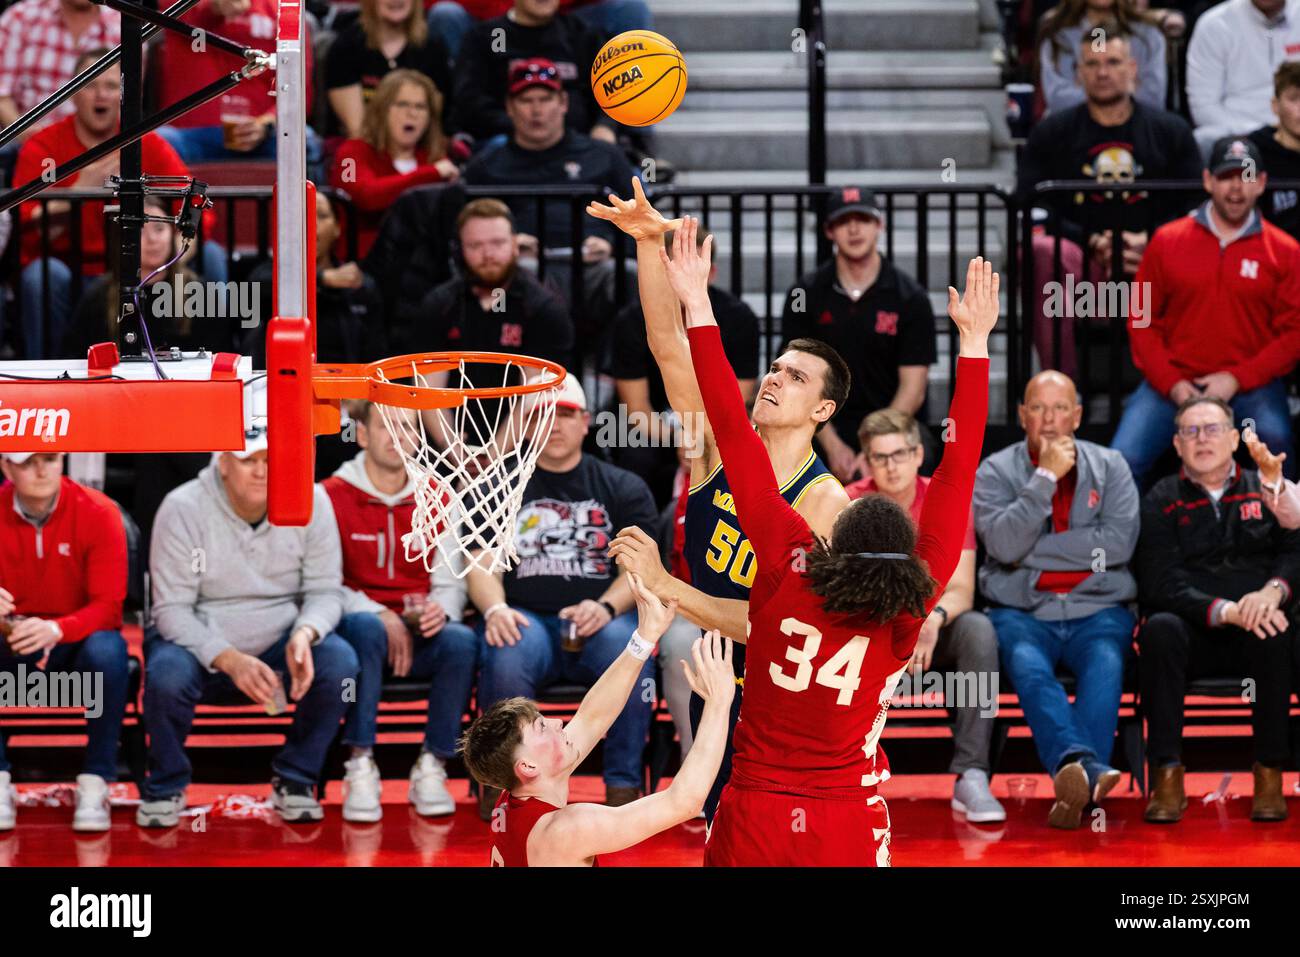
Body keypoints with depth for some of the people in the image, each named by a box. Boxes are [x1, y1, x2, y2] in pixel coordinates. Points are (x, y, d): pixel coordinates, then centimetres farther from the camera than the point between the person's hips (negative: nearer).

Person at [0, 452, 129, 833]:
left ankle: (94, 785, -23)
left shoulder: (98, 512, -12)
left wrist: (56, 629, -36)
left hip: (77, 644, -1)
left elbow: (108, 605, -15)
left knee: (106, 651, -36)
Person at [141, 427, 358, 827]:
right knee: (167, 675, -35)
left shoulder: (311, 501, -7)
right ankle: (165, 786, -5)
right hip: (200, 644, -2)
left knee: (340, 662, -27)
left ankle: (295, 779, -5)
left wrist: (304, 635, -27)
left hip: (279, 644, 2)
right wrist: (228, 659, -31)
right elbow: (172, 610, -15)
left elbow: (324, 591, -3)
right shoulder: (182, 509, -14)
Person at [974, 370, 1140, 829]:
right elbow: (1004, 542, -9)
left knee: (1105, 663, -33)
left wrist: (1034, 549, -5)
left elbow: (1119, 543, -4)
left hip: (1097, 608, 1)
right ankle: (1087, 770, -58)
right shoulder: (995, 471, 9)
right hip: (1021, 612, -1)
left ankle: (1072, 778, -53)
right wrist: (1046, 477, -10)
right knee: (1028, 665, -34)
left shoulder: (1109, 466, 12)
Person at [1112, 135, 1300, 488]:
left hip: (1251, 383, -1)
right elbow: (1141, 319, 7)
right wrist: (1170, 383, -7)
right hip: (1174, 380, 1)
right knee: (1123, 460, -19)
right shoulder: (1168, 241, 6)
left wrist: (1236, 379, -11)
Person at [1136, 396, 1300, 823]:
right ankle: (1167, 776, -32)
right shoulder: (1161, 502, 8)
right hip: (1194, 635, 0)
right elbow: (1162, 583, -5)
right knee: (1160, 628, -33)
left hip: (1257, 634, 0)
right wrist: (1225, 611, -20)